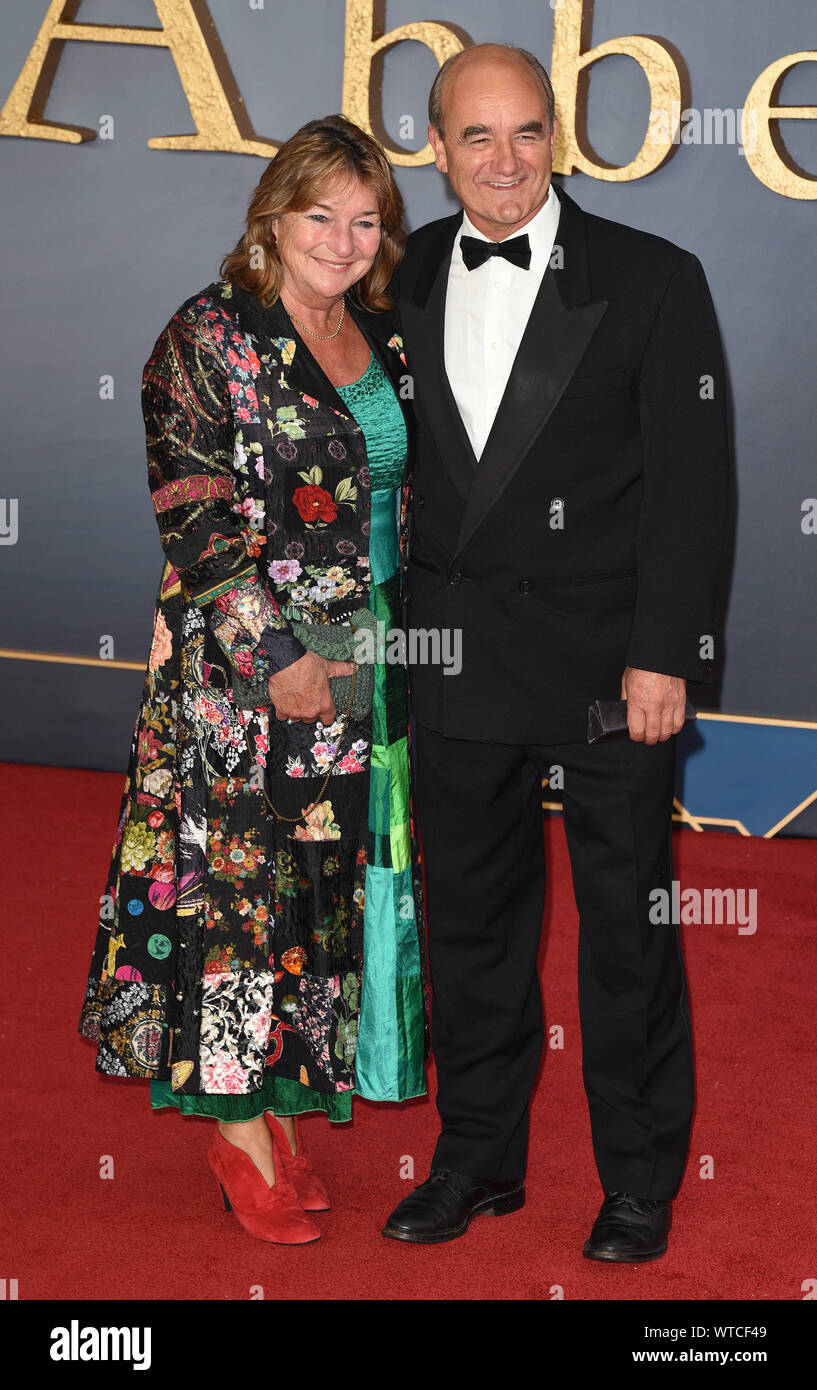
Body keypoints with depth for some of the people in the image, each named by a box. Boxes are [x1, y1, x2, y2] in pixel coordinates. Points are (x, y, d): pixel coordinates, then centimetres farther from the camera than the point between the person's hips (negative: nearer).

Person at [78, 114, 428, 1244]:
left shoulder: (384, 336, 11)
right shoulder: (211, 336, -8)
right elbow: (197, 516, -13)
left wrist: (405, 633, 10)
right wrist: (276, 653, -16)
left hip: (367, 667, 6)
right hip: (245, 665, -6)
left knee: (334, 886, 11)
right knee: (240, 881, 0)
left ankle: (286, 1096, 24)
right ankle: (238, 1126, 12)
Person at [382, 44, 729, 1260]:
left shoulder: (653, 279, -4)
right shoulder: (405, 282, 8)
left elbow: (689, 483, -6)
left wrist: (662, 656, -12)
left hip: (607, 659, -3)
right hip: (456, 654, 4)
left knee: (628, 928, 6)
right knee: (469, 918, 13)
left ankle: (641, 1181, 23)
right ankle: (480, 1158, 30)